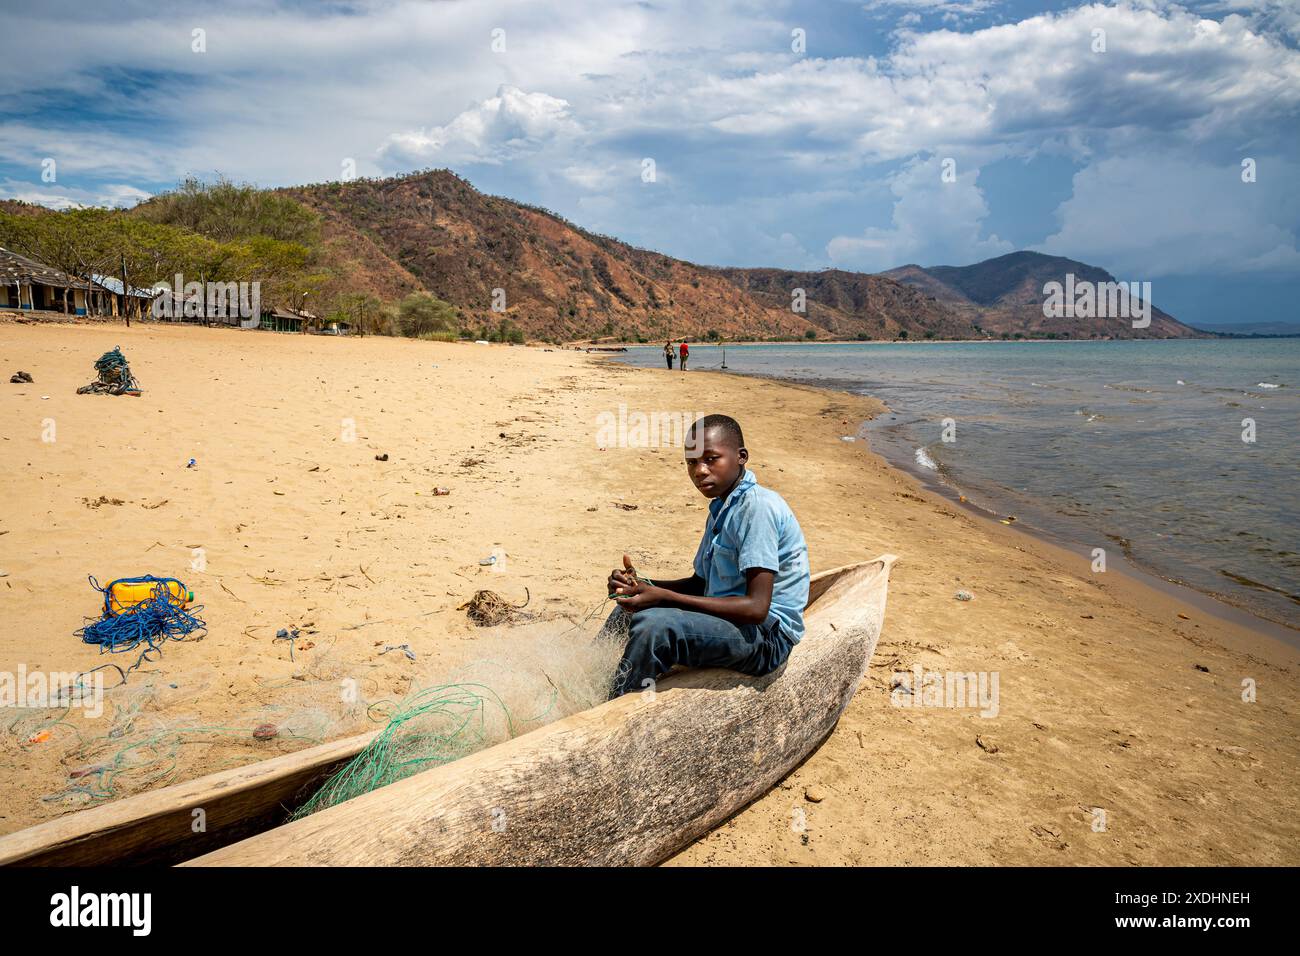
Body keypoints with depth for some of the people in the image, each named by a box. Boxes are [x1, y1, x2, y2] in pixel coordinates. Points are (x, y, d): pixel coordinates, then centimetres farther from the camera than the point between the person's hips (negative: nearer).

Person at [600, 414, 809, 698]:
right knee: (632, 607, 14)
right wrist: (643, 585, -2)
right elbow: (700, 584, 17)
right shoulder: (721, 508, 12)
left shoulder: (757, 507, -19)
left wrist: (664, 597, -24)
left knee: (653, 624, -29)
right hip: (730, 620, 10)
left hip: (765, 636, -10)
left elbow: (757, 607, -24)